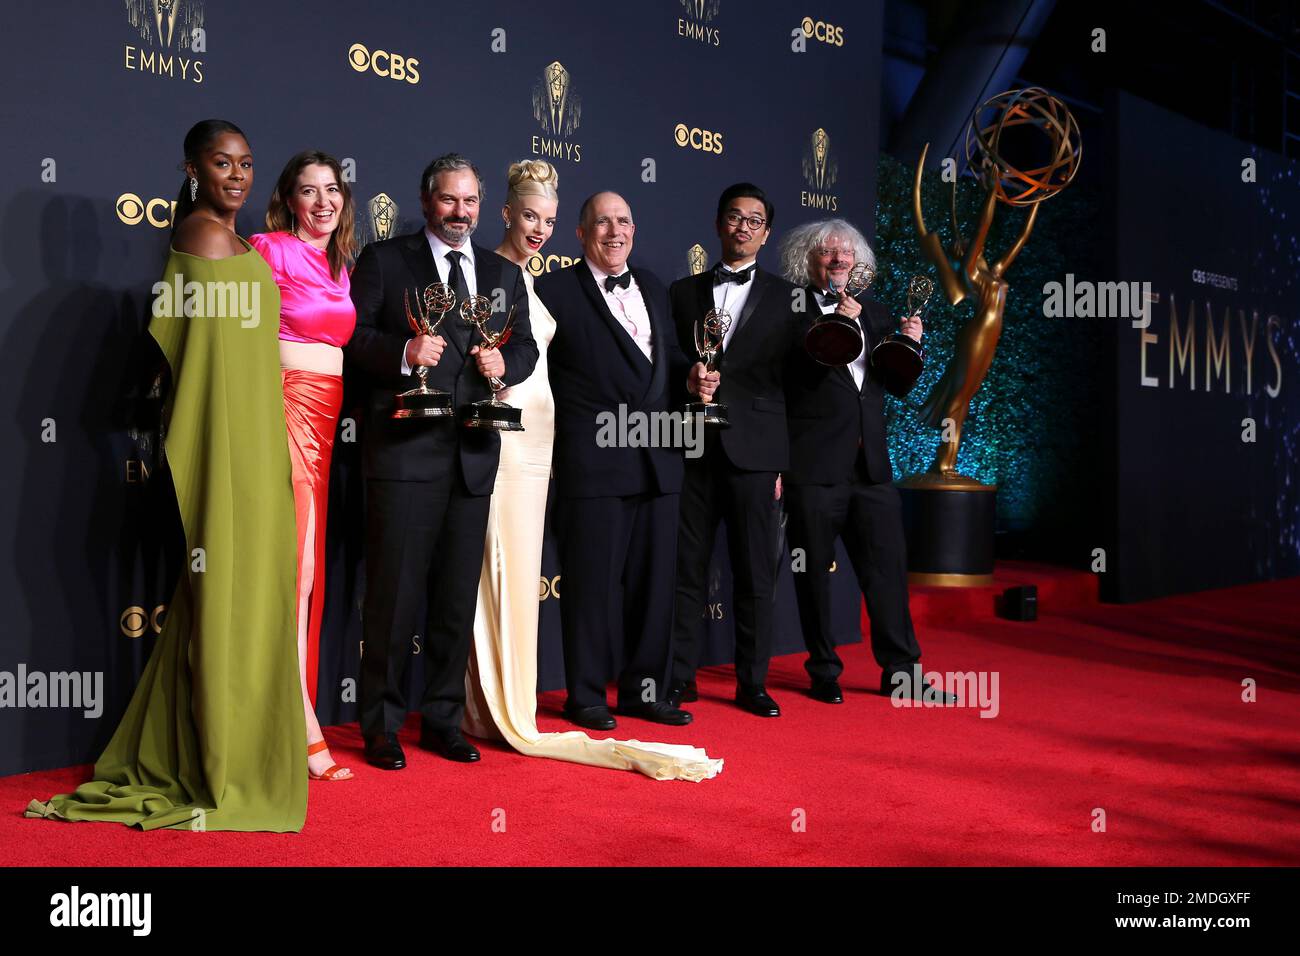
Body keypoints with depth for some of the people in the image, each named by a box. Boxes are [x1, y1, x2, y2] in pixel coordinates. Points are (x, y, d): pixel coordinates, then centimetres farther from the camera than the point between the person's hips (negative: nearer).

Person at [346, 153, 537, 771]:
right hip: (405, 450, -4)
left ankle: (443, 719, 22)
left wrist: (506, 362, -6)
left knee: (457, 596, 10)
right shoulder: (384, 261, 5)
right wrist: (403, 352, -18)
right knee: (395, 592, -1)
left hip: (473, 454, 4)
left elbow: (526, 346, 16)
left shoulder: (504, 273, 17)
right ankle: (381, 725, 11)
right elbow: (352, 336, -1)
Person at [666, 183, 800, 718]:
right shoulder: (684, 292, 14)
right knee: (687, 569, 4)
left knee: (756, 574, 3)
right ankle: (680, 679, 13)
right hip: (693, 449, 1)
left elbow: (794, 382, 6)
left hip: (755, 452, -1)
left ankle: (752, 683, 13)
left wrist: (787, 462, 0)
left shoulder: (785, 297, 9)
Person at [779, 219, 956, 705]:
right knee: (814, 571, 4)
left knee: (888, 564, 4)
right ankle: (824, 673, 16)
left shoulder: (875, 314, 16)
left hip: (870, 464, 5)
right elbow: (791, 369, -16)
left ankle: (901, 671, 13)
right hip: (814, 467, -5)